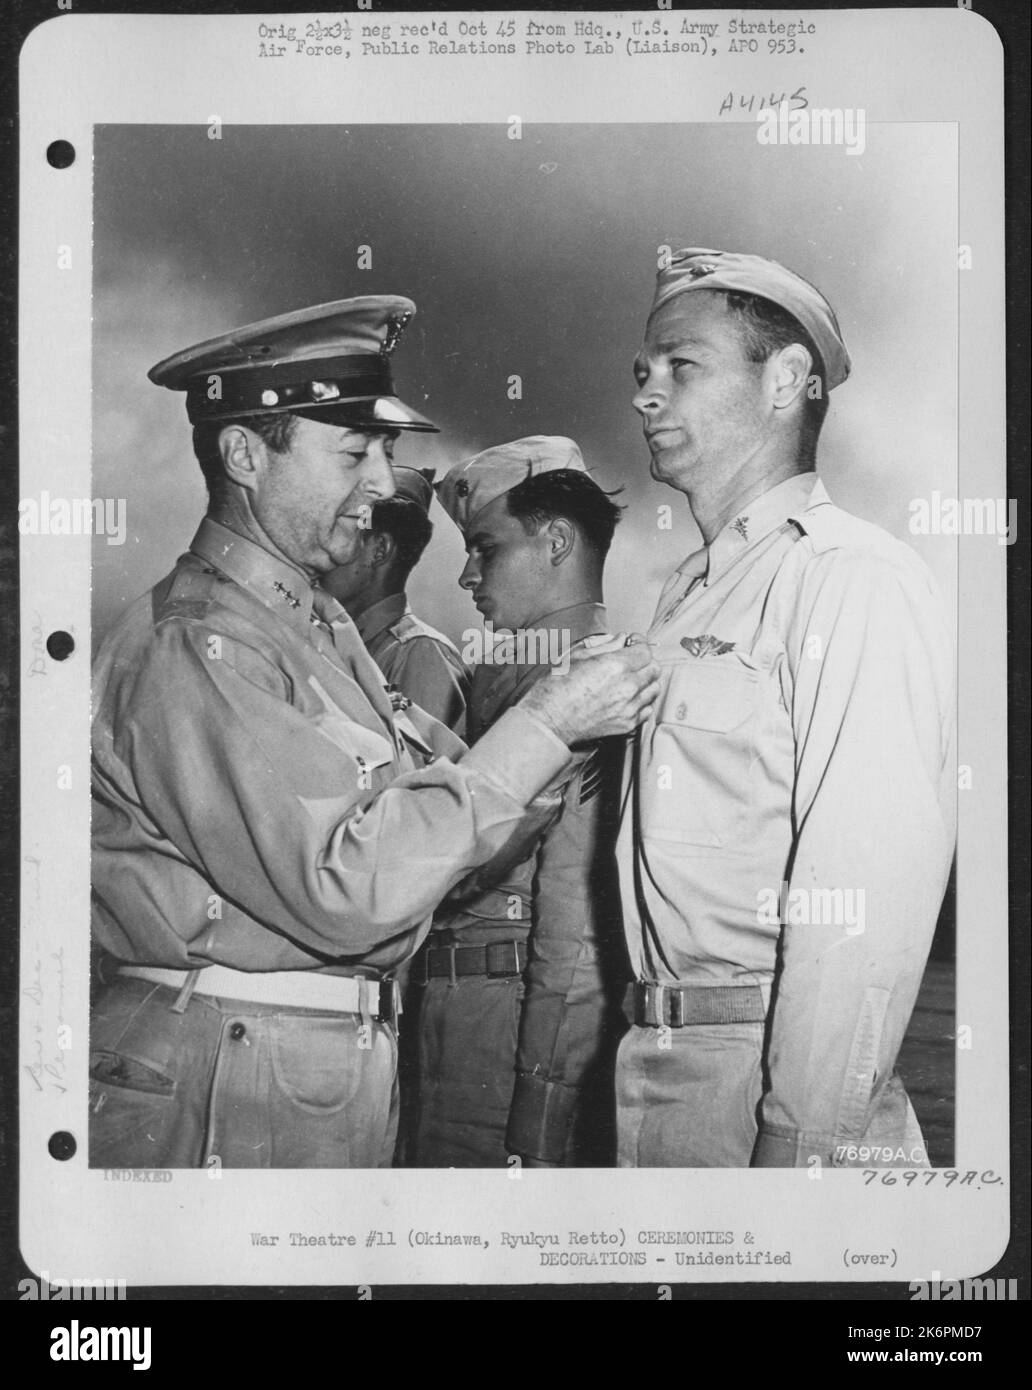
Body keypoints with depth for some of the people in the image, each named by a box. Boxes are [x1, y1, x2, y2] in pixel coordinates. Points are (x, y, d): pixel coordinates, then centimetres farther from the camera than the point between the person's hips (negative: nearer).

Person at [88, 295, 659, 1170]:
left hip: (344, 1068, 9)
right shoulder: (192, 647, -18)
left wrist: (576, 720, -5)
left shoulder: (323, 627, 11)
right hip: (230, 1094, -9)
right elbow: (347, 887, -24)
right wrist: (546, 726, -20)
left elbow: (440, 789, 9)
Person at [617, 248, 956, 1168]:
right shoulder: (689, 593, 15)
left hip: (781, 1068, -7)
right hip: (663, 1060, 7)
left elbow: (869, 887, -19)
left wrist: (800, 1140, -21)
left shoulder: (852, 576, -11)